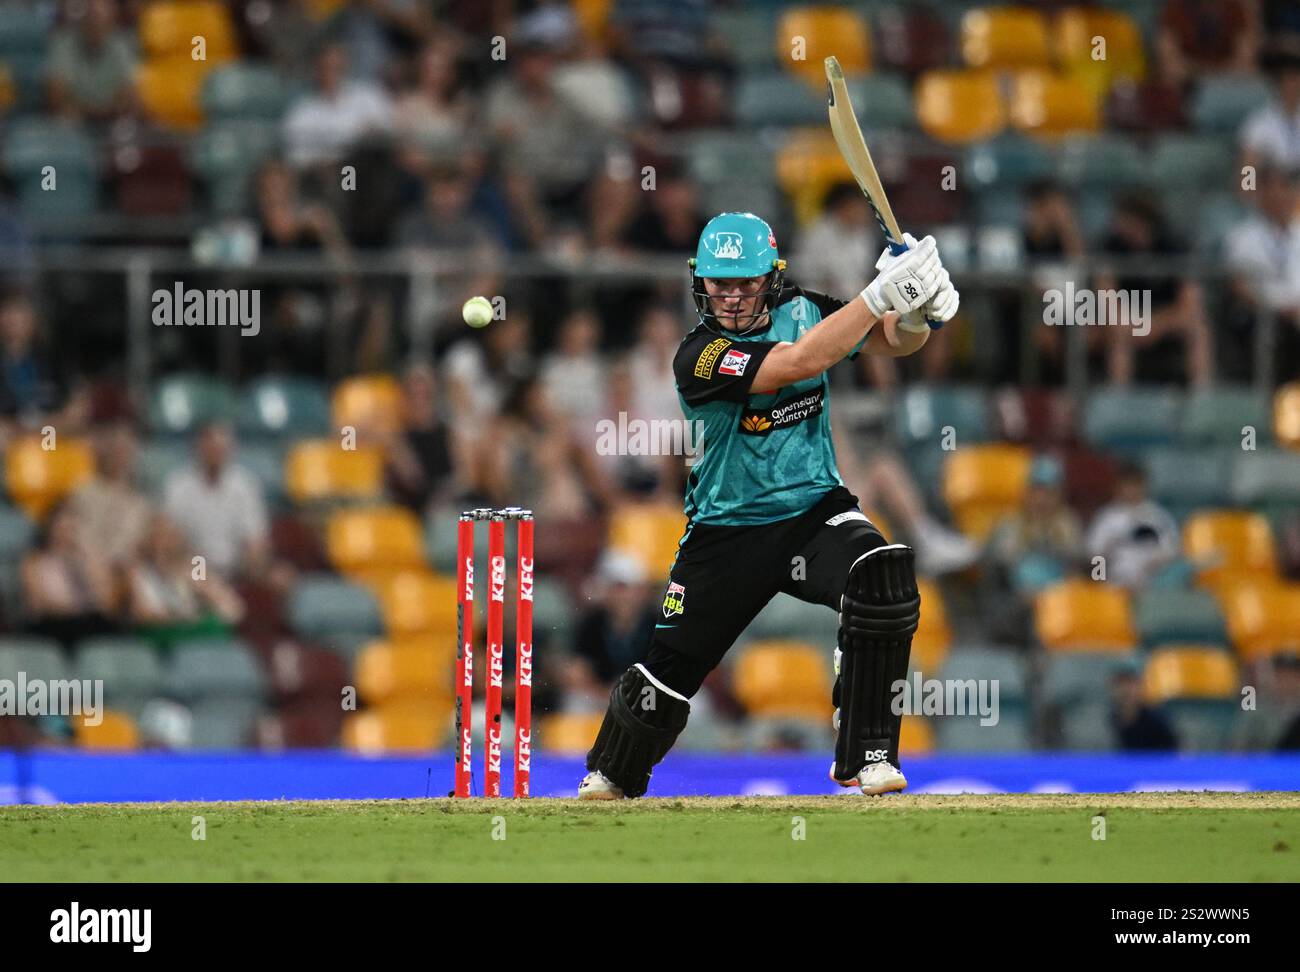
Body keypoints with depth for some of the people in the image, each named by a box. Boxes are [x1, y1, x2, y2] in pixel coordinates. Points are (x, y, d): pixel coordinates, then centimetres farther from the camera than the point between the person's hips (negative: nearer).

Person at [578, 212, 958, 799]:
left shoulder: (803, 313, -1)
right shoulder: (700, 356, -19)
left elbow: (897, 341, -2)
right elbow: (798, 362, -32)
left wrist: (914, 314, -27)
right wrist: (880, 295, -37)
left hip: (815, 509, 2)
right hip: (728, 530, -2)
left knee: (882, 577, -28)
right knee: (671, 666, 4)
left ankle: (864, 756, -19)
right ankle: (610, 778, 35)